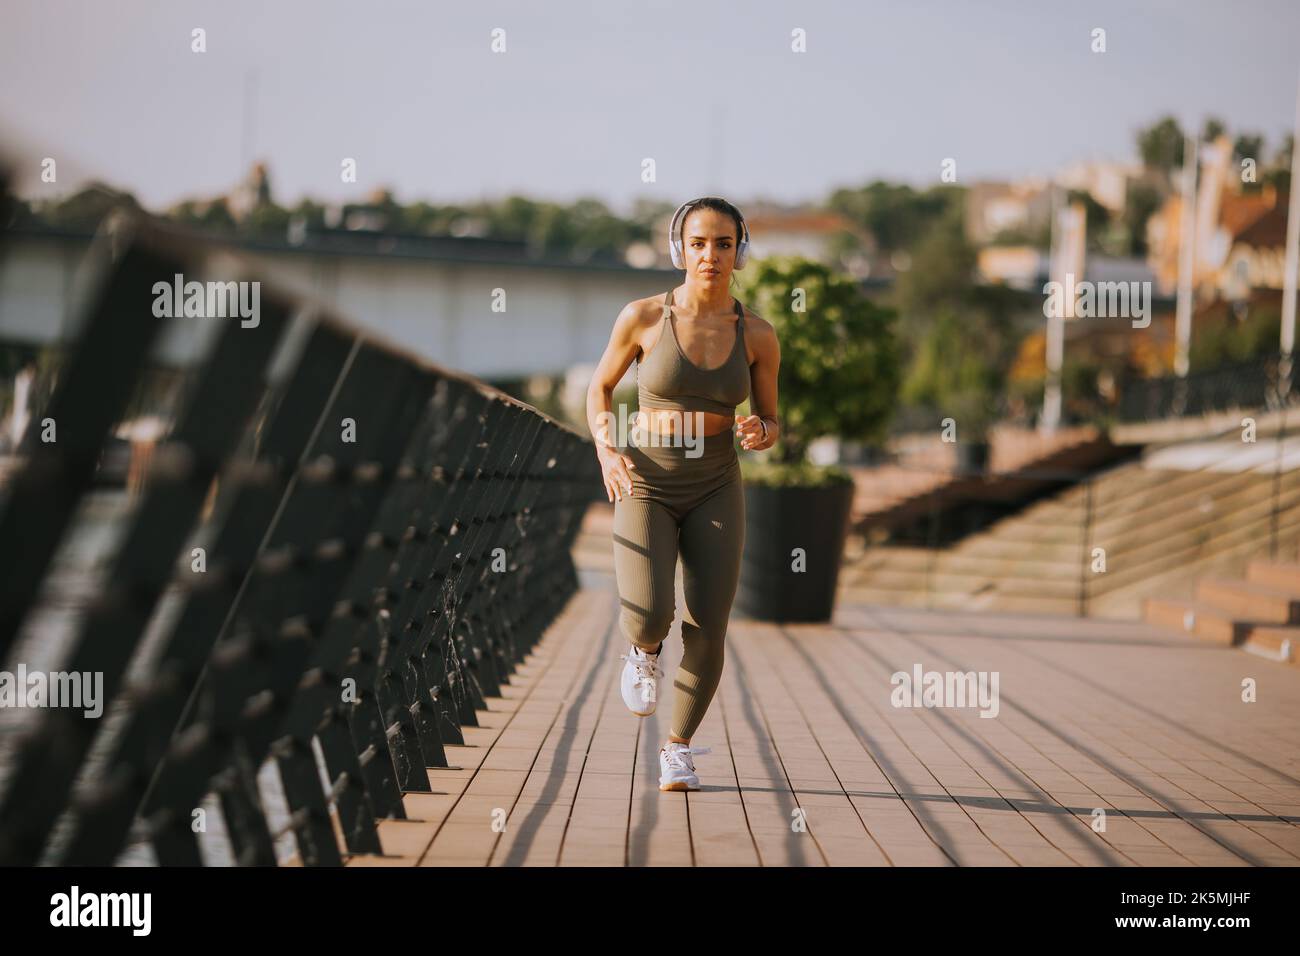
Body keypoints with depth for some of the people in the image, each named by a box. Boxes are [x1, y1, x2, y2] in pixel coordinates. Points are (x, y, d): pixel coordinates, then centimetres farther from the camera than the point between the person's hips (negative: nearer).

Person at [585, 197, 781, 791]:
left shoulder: (758, 335, -4)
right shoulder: (642, 316, -8)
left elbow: (769, 425, 7)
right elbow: (599, 388, 6)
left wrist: (759, 434, -18)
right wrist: (606, 452, -11)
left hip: (715, 492, 2)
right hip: (644, 487, -2)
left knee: (707, 635, -9)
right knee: (649, 616, -24)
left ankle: (678, 748, 18)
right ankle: (644, 650, 16)